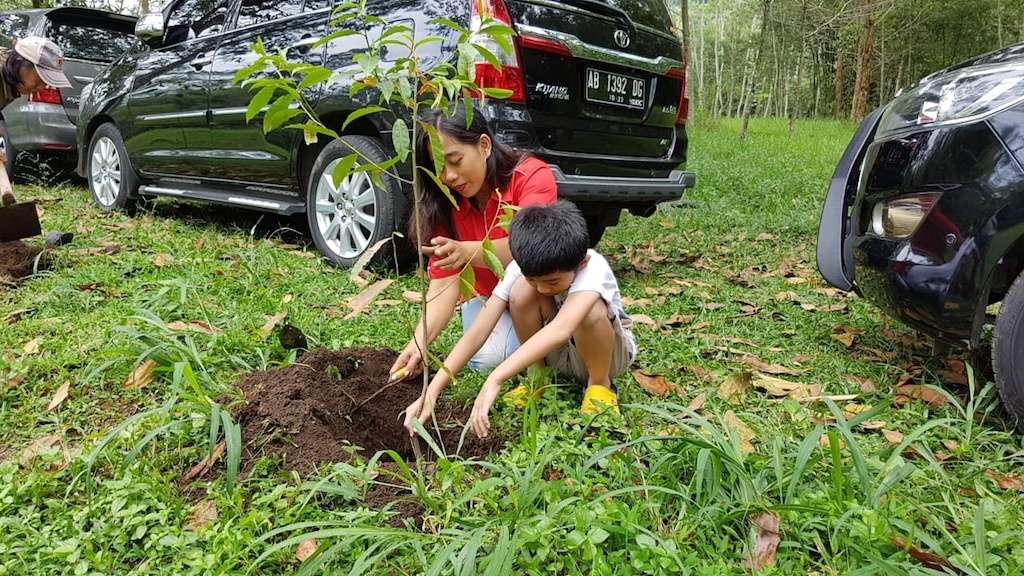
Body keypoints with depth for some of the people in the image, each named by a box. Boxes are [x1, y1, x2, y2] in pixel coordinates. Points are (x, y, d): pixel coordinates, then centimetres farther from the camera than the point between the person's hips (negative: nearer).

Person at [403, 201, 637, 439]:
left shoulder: (593, 268, -35)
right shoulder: (522, 269, -24)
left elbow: (561, 329, -54)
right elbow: (478, 331, -30)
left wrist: (495, 380, -62)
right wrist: (431, 392, -38)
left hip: (611, 350, -3)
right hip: (558, 355, 3)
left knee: (590, 309, -38)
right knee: (522, 291, -28)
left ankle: (600, 384, -9)